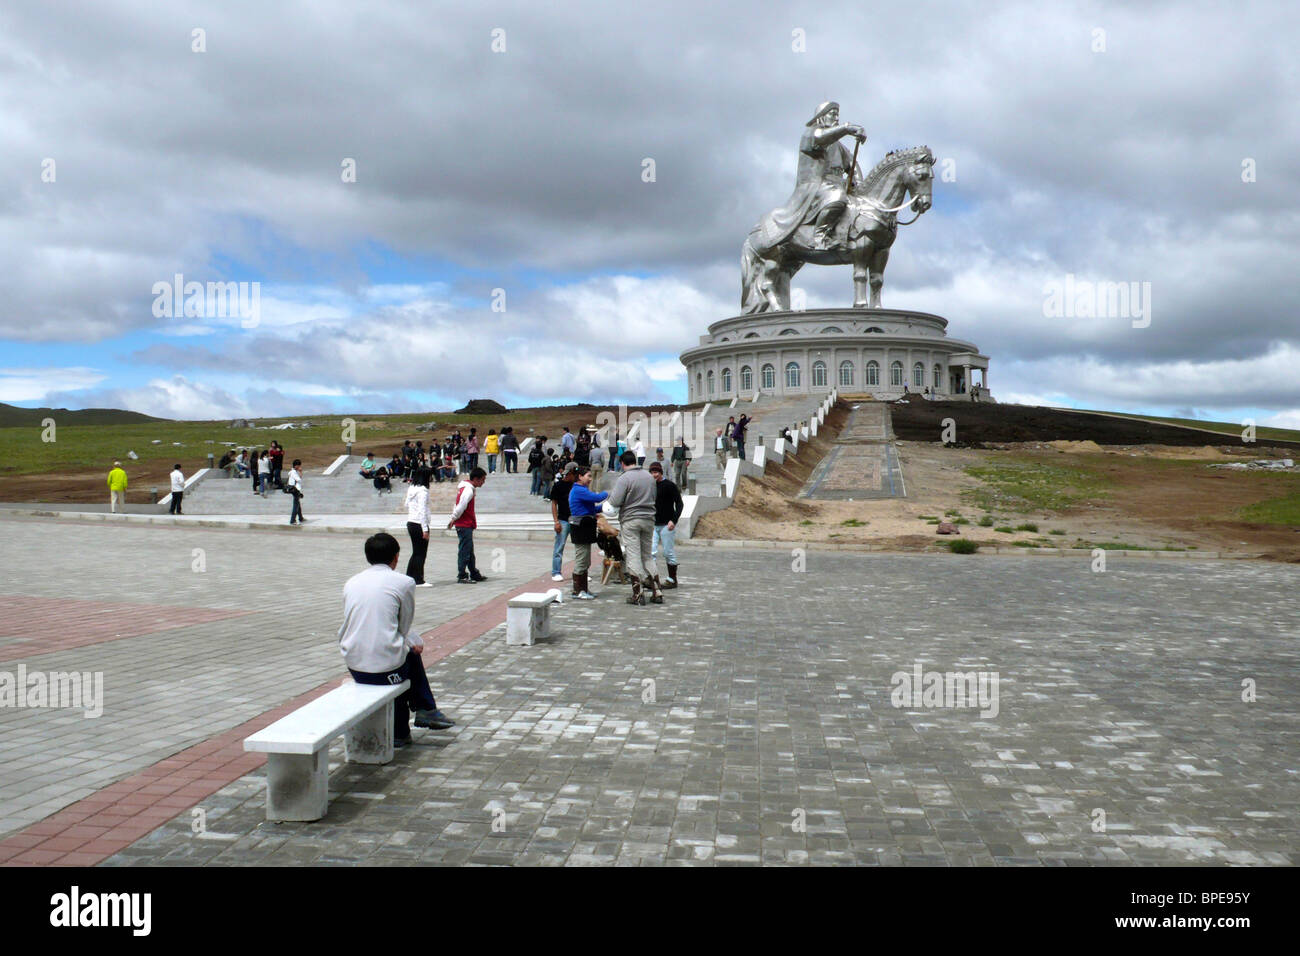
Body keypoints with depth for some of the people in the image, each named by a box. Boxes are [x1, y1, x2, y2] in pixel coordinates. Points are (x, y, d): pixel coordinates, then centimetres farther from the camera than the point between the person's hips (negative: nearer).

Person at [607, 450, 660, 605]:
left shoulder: (624, 478, -13)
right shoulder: (649, 476, 8)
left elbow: (615, 502, -16)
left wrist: (611, 495, 4)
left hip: (630, 520, -5)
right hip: (649, 518, 6)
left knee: (633, 556, -1)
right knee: (647, 556, 14)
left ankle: (638, 594, -3)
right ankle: (656, 591, 10)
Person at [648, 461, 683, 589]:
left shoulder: (670, 486, -5)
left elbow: (679, 503, -6)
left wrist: (674, 520, -17)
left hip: (666, 525, -5)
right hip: (653, 525, 5)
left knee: (669, 553, 2)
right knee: (651, 552, -3)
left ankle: (672, 579, 13)